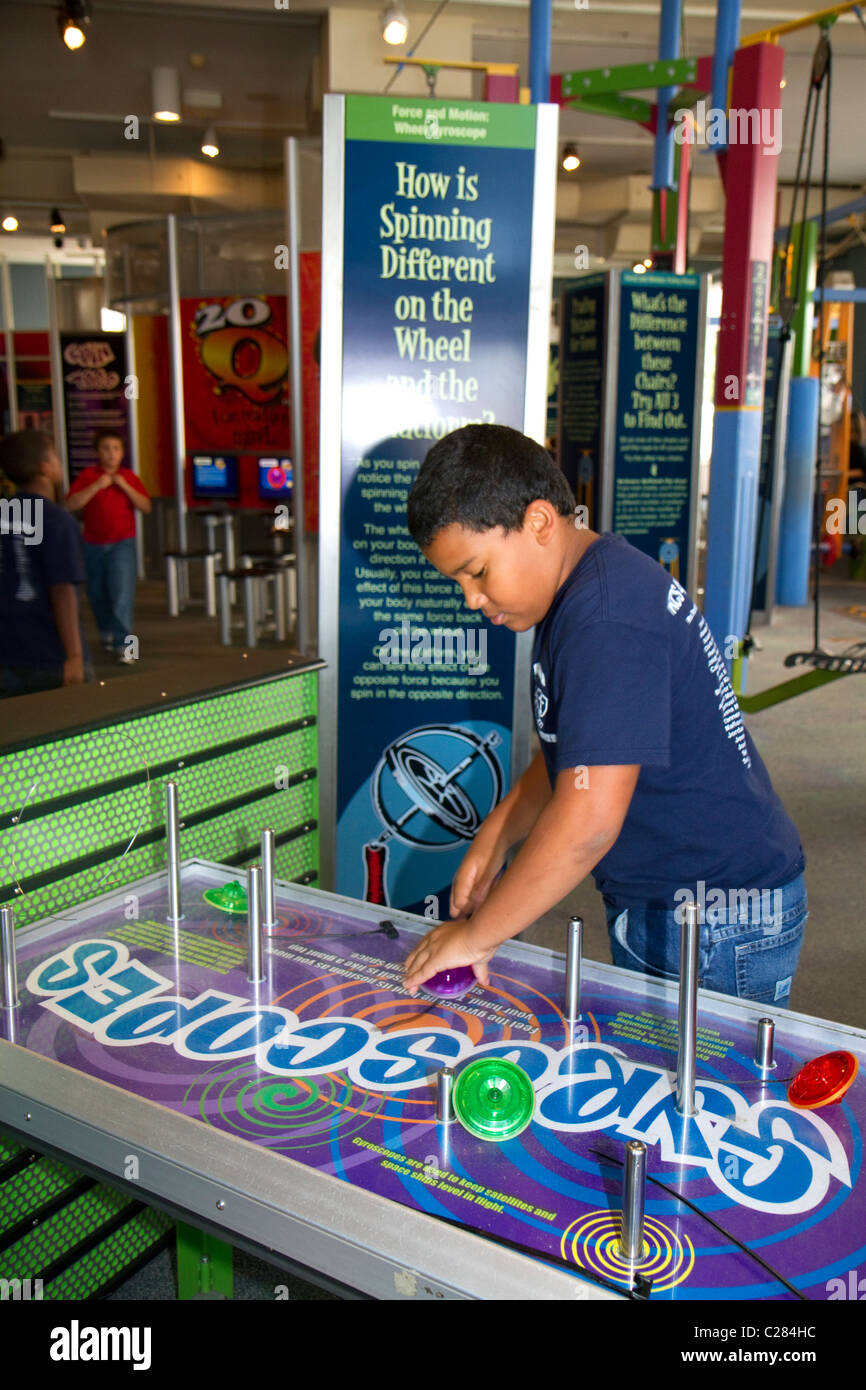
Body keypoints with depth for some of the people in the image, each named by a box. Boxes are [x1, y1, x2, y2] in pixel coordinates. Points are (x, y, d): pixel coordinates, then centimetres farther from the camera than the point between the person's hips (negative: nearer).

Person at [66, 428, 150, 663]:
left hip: (122, 544, -1)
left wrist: (125, 486, -12)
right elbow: (71, 504, -11)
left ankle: (123, 643, -12)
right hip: (94, 544, 1)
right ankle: (106, 631, 38)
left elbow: (145, 506, -2)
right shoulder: (88, 475, 0)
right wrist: (97, 486, -18)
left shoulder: (128, 476, 4)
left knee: (122, 593, -14)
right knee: (97, 593, 15)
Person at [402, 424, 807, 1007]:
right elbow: (581, 752, 18)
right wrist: (493, 838, 6)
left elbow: (587, 823, -30)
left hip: (718, 923, -10)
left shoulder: (608, 619, -26)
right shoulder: (581, 590, 7)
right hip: (657, 904, 10)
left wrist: (475, 936, -19)